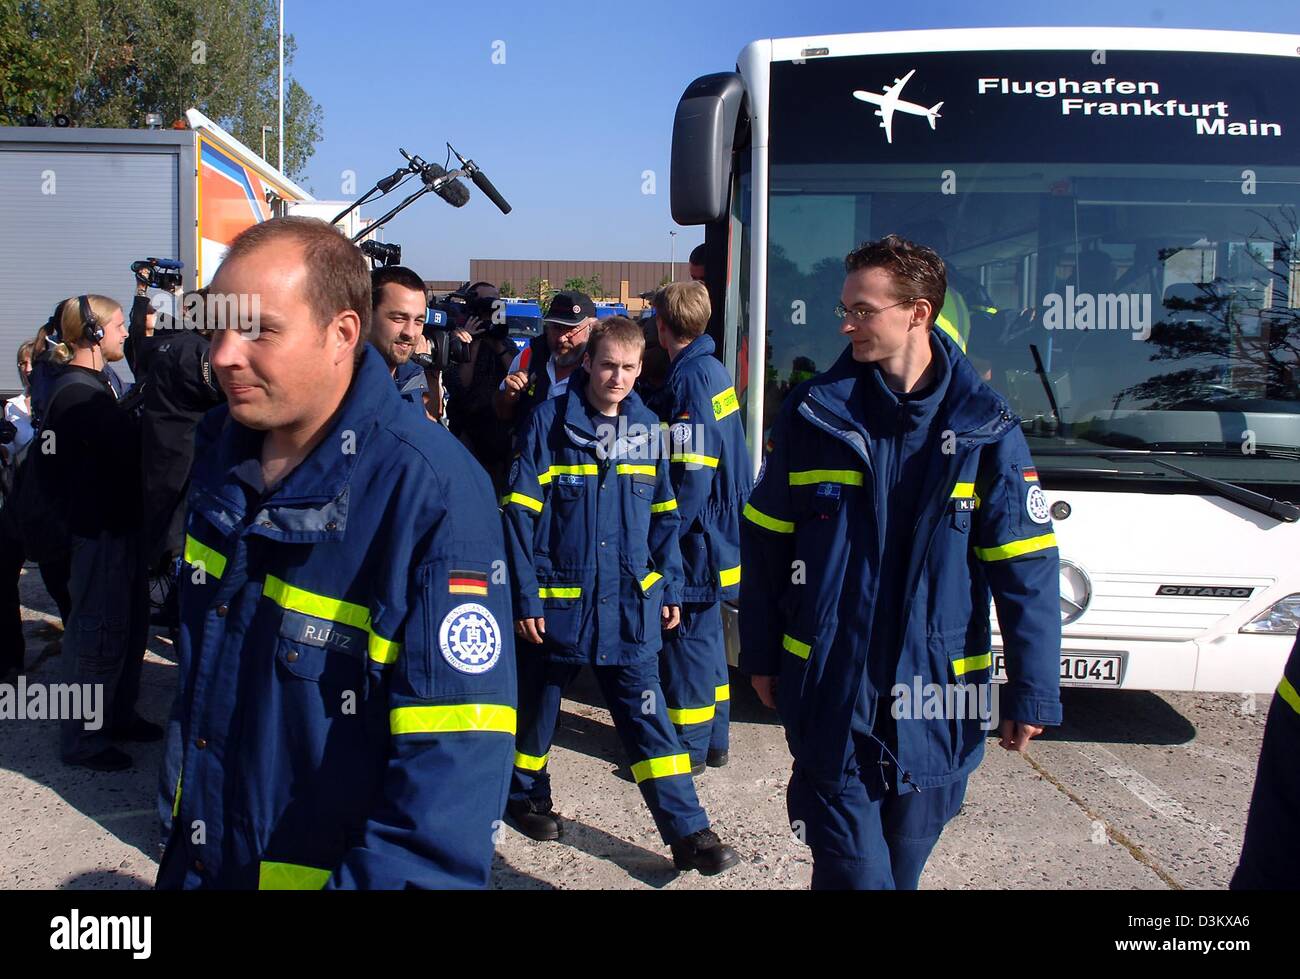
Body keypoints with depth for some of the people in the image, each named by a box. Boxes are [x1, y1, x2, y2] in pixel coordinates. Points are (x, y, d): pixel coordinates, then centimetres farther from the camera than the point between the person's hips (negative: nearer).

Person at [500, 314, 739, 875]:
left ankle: (687, 831, 7)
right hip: (558, 600, -2)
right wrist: (525, 596, -12)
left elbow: (663, 517, 10)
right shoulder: (550, 421, -9)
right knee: (537, 707, 16)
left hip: (630, 603, 2)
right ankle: (526, 797, 39)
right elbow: (520, 513, -10)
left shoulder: (646, 428, 3)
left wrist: (670, 588, 5)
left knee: (648, 717, 2)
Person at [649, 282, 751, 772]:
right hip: (717, 527, 9)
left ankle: (689, 745, 10)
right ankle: (714, 738, 27)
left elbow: (693, 469, -22)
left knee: (686, 635, 0)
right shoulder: (712, 368, 11)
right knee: (705, 631, 16)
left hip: (695, 532, -9)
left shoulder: (690, 377, -17)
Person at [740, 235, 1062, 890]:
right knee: (852, 867, 1)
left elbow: (1025, 568, -3)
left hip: (938, 697, 1)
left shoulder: (985, 429, -4)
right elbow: (764, 542, 4)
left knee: (903, 864, 18)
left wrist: (1033, 690, -3)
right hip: (828, 691, 0)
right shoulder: (812, 414, -2)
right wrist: (760, 656, 7)